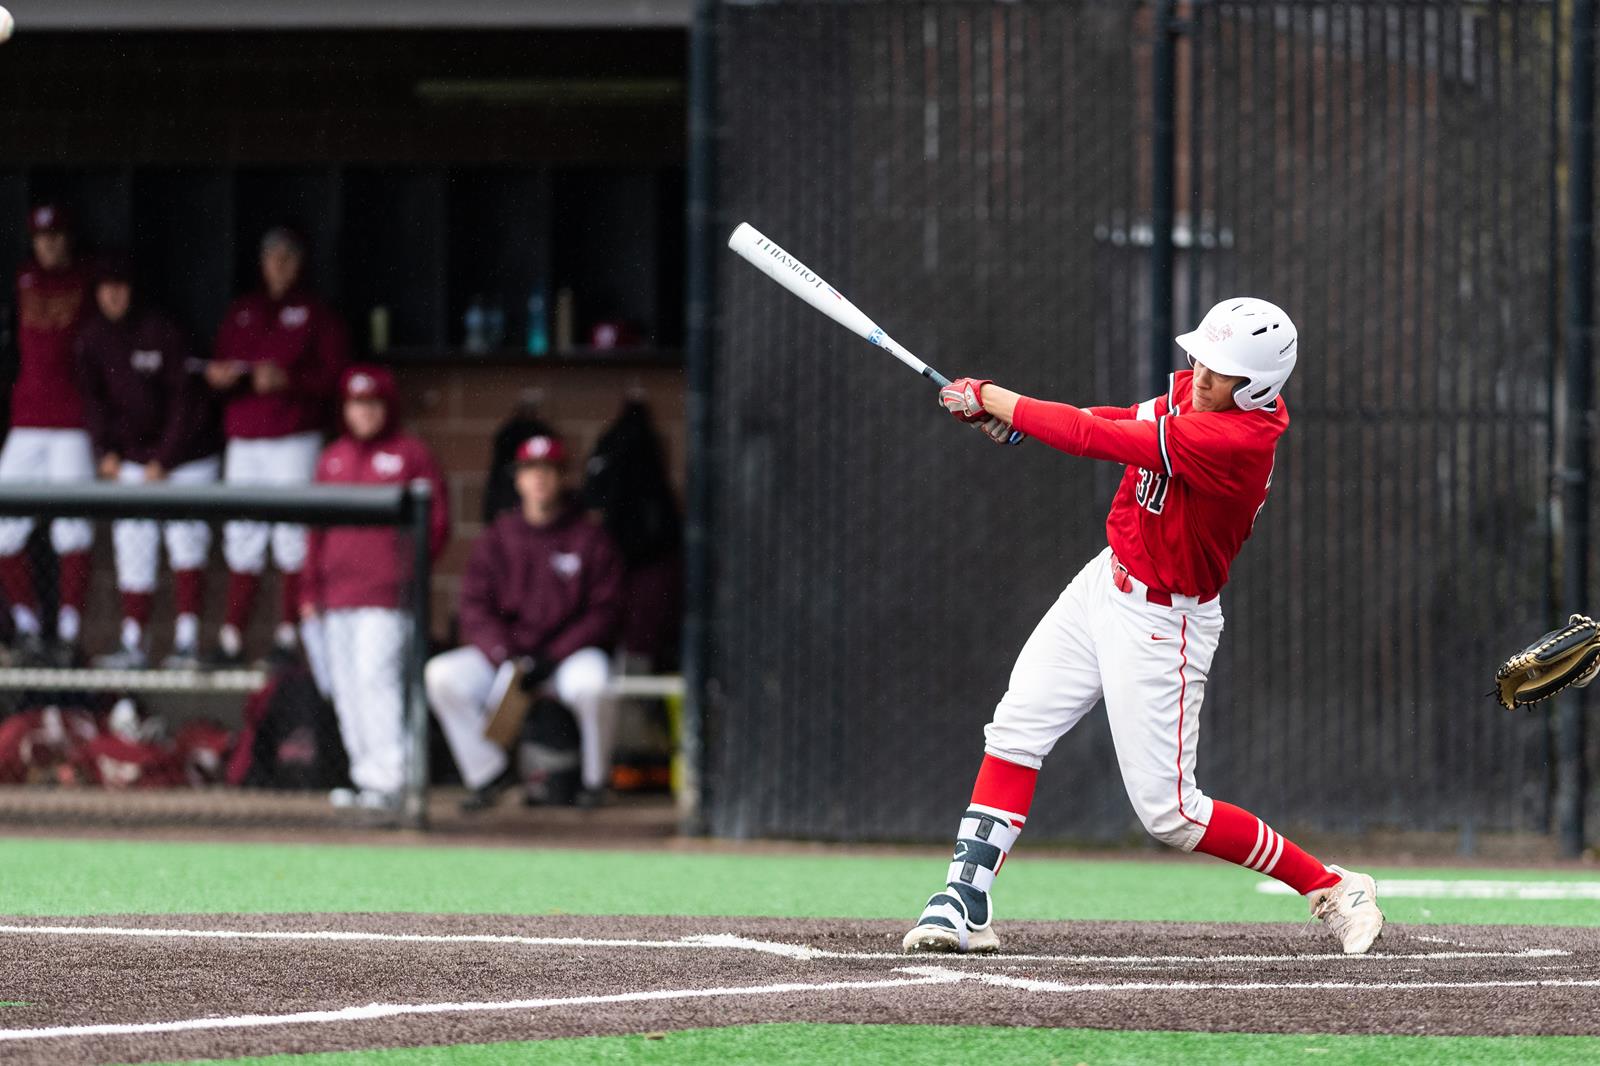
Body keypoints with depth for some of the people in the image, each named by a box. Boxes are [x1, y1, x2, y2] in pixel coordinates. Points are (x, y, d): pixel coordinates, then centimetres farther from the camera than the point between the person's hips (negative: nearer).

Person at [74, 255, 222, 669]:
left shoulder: (161, 333, -17)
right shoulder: (91, 339, -1)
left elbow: (187, 400, -14)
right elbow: (94, 399, 9)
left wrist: (163, 461, -15)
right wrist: (106, 451, -3)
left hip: (185, 453, -5)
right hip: (133, 458, 5)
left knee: (185, 541, -12)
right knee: (132, 546, -1)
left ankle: (187, 640, -13)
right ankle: (133, 644, 2)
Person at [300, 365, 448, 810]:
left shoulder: (412, 454, 3)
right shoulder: (332, 458, 18)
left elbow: (437, 521, 1)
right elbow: (317, 528, 19)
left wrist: (410, 568, -10)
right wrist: (309, 588, 13)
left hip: (387, 589, -6)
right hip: (336, 593, 6)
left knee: (376, 674, -16)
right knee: (346, 687, 5)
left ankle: (388, 778, -17)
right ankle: (364, 776, 11)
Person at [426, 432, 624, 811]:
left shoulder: (591, 539, 2)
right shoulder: (495, 540, 9)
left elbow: (604, 612, -4)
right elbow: (475, 610, 3)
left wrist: (553, 656, -15)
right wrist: (504, 656, -15)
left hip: (570, 652, -3)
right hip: (503, 650, 3)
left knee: (591, 684, -37)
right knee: (441, 675, -21)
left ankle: (595, 778, -12)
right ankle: (488, 770, -10)